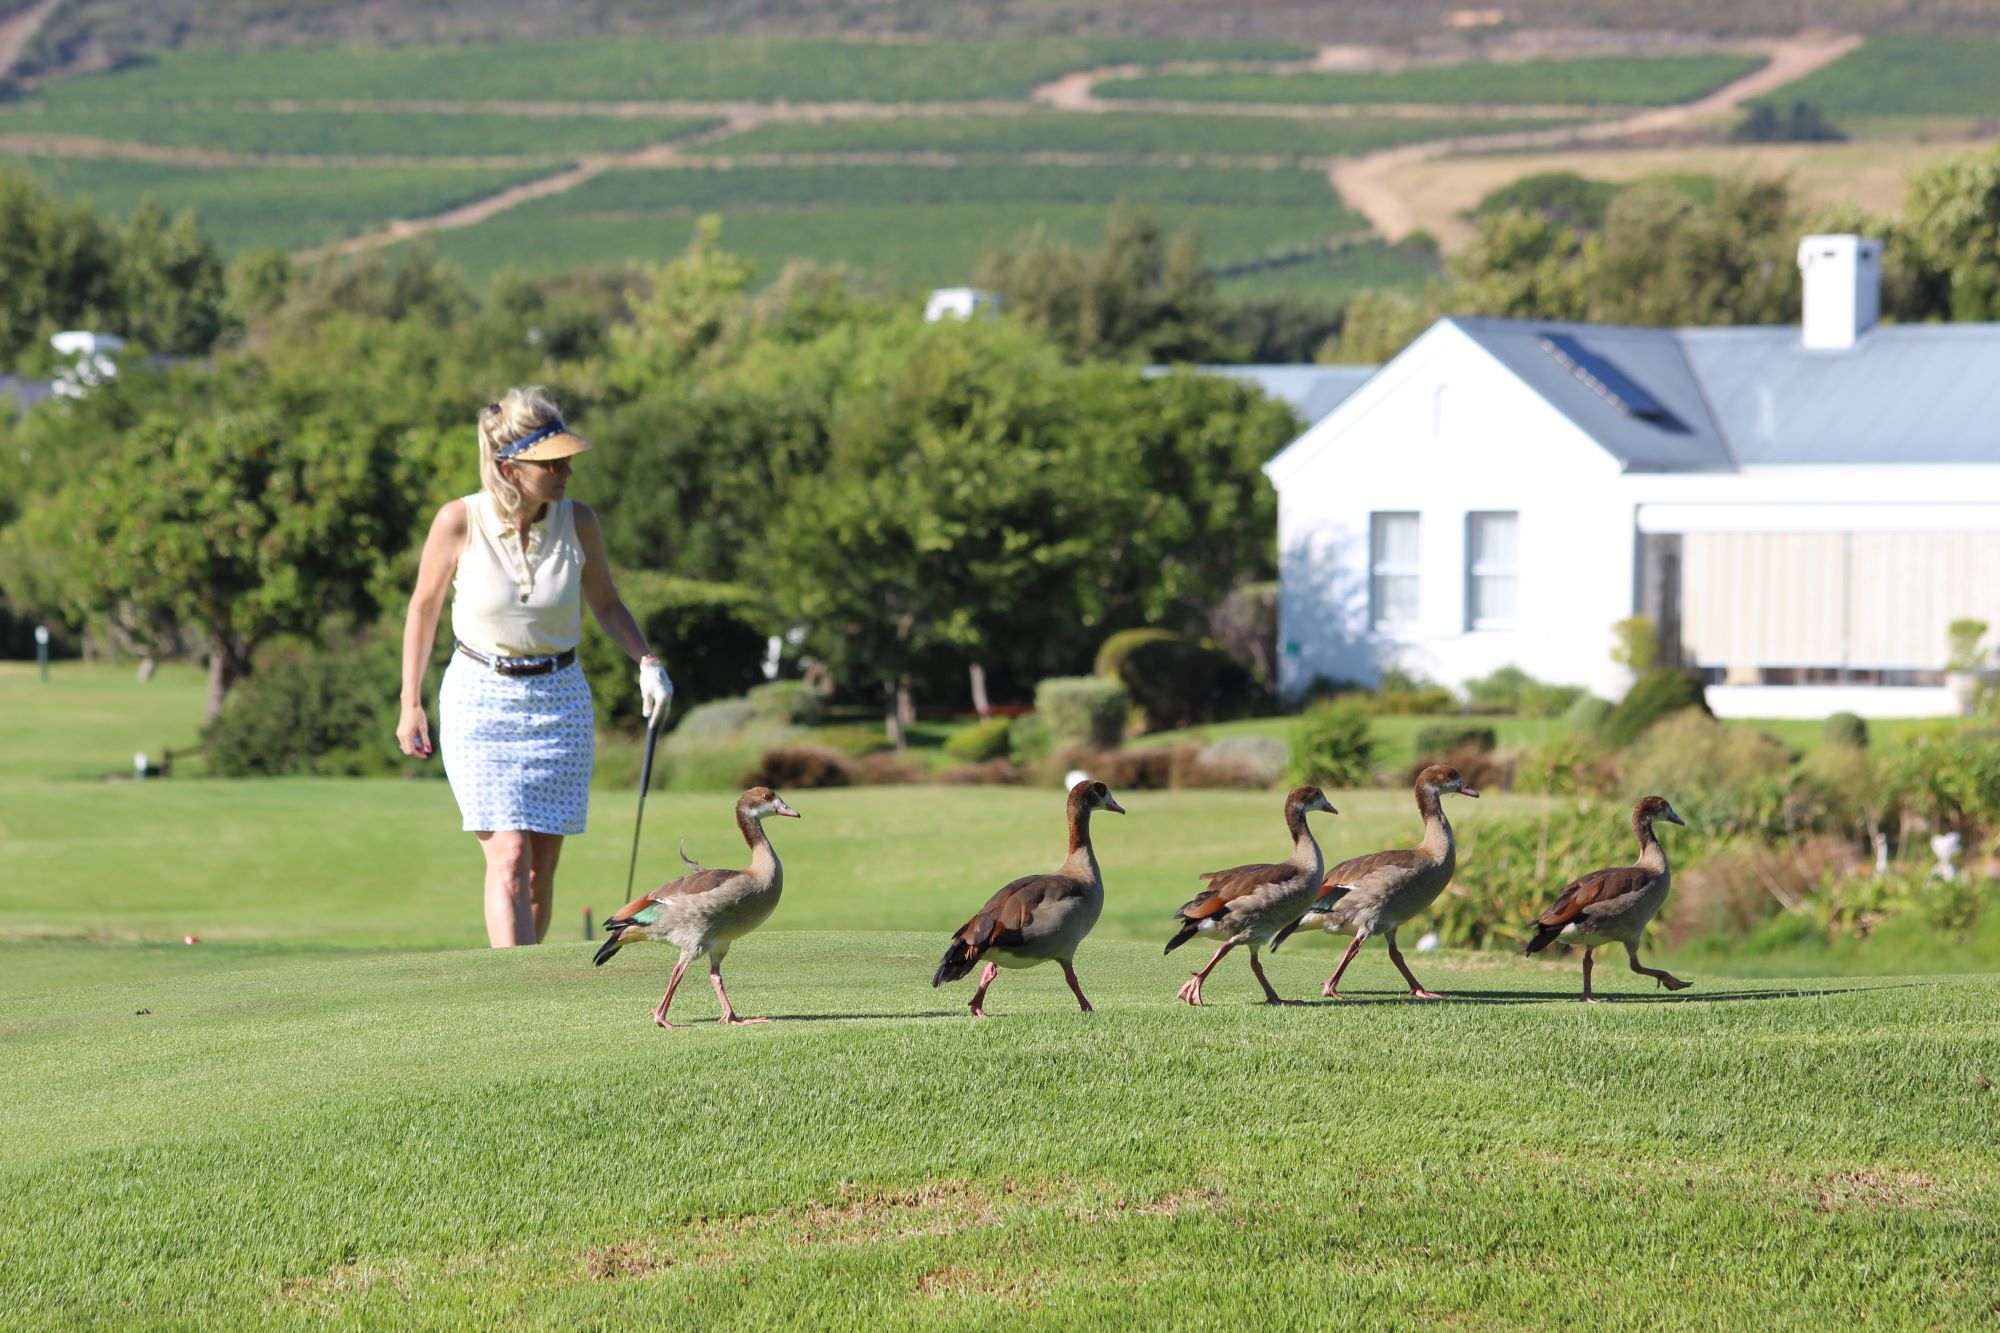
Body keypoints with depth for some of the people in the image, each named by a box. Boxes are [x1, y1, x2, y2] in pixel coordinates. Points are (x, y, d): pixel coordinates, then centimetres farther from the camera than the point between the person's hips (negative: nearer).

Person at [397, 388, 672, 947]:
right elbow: (424, 608, 1)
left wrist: (647, 661, -8)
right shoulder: (459, 522, -14)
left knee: (541, 867, 4)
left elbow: (606, 605, 9)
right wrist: (410, 704, 5)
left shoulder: (579, 523, -7)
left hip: (559, 700, 3)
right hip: (480, 701, -3)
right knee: (508, 857, -16)